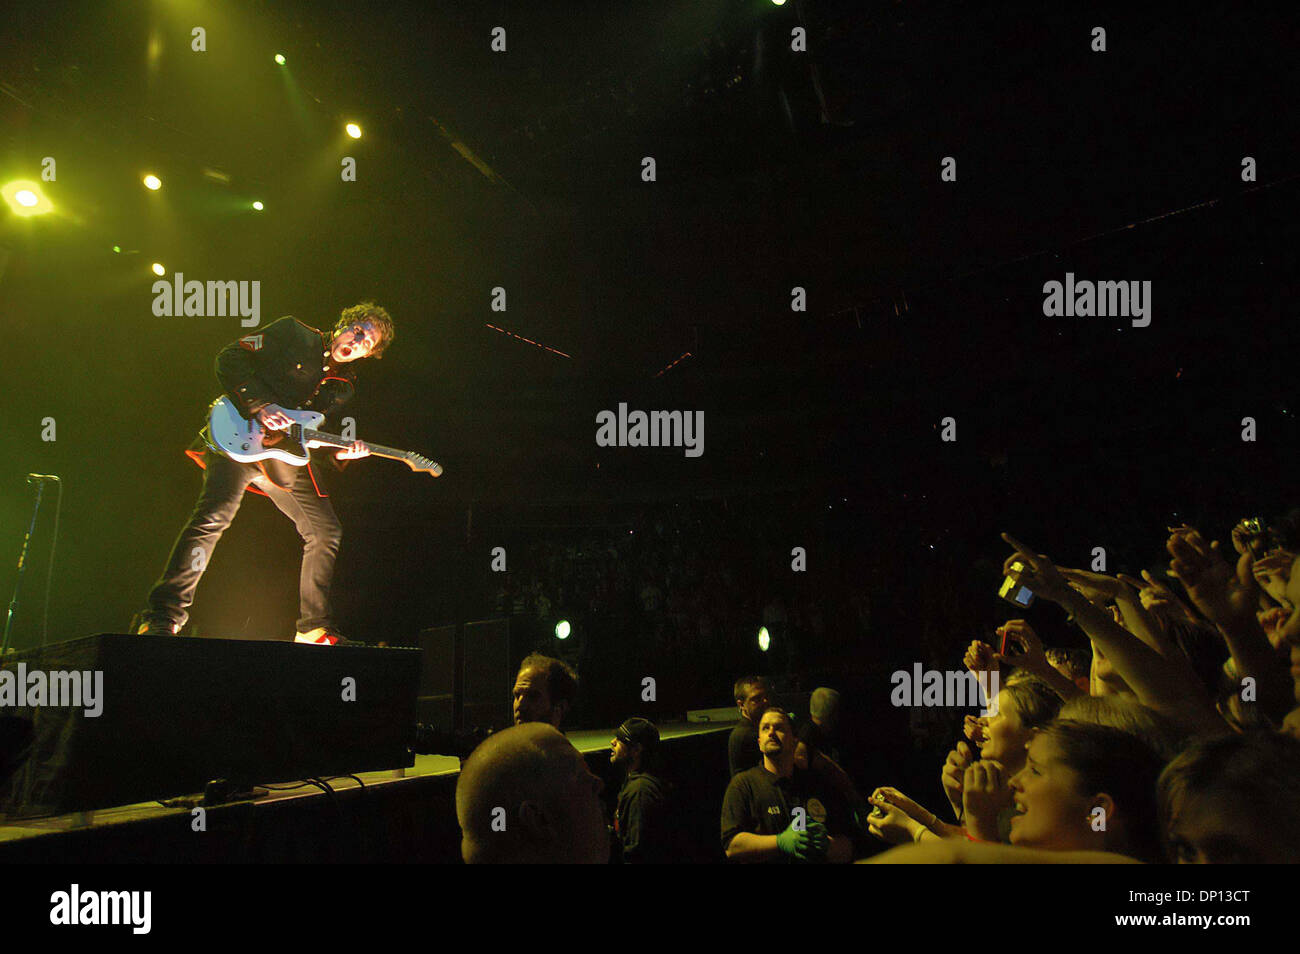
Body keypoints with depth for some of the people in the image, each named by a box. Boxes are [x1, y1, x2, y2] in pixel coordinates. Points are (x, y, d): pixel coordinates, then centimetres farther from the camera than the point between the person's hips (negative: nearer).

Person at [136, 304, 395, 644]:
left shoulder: (343, 386, 19)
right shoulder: (293, 333, 3)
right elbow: (230, 358, -4)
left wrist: (339, 452, -8)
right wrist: (259, 406, -17)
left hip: (285, 457, 7)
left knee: (326, 532, 3)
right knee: (213, 517, -27)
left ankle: (314, 628, 12)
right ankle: (163, 618, -23)